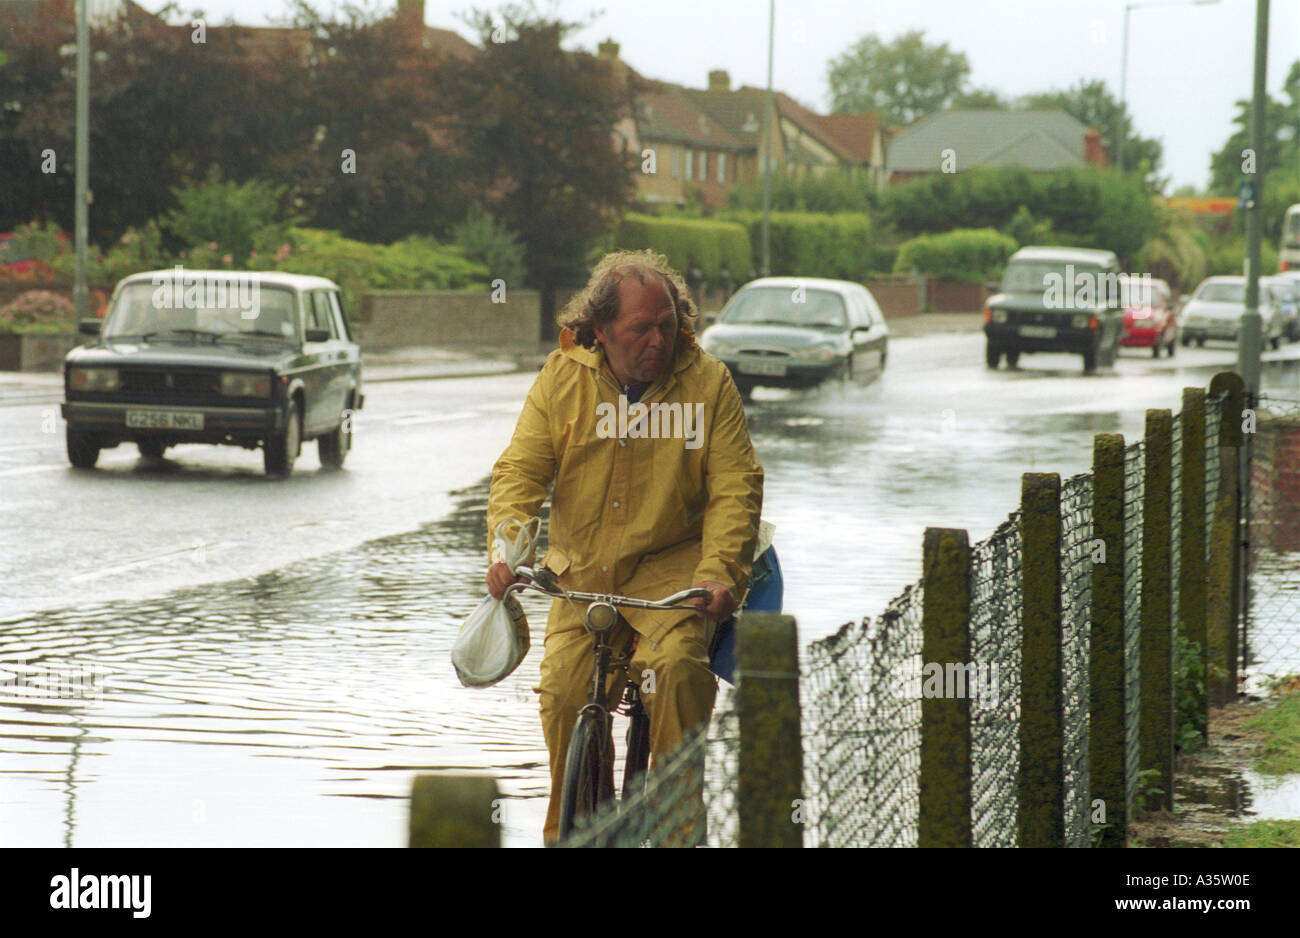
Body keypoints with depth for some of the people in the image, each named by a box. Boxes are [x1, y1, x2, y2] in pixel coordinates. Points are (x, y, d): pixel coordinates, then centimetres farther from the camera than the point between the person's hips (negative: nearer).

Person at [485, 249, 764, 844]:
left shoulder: (707, 382, -3)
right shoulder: (562, 381, 2)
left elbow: (735, 486, -8)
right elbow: (521, 470, -3)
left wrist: (720, 571, -24)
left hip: (672, 564, -2)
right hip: (584, 572, 2)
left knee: (674, 663, -29)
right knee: (565, 693, -12)